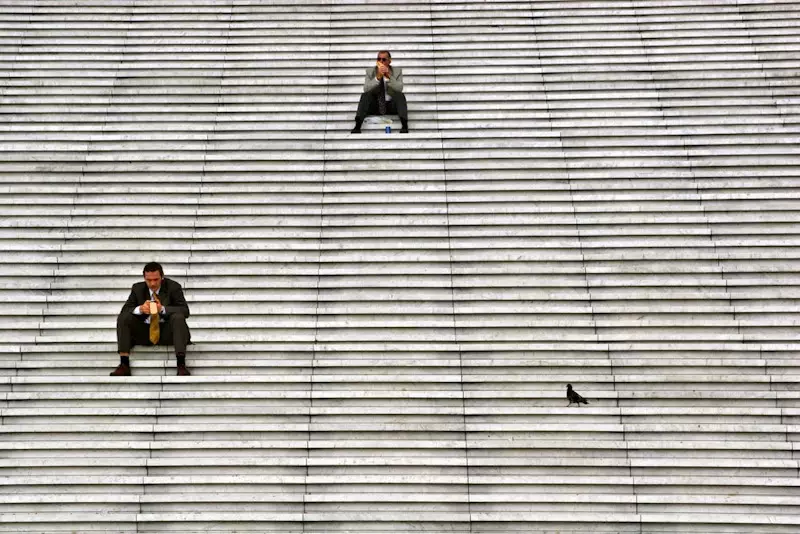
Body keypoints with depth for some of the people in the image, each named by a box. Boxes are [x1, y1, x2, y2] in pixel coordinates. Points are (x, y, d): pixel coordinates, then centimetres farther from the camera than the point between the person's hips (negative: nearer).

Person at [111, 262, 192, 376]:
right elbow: (125, 310, -1)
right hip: (143, 331, 3)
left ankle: (181, 364, -41)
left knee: (178, 317, -32)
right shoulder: (138, 288, 3)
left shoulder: (173, 287, -4)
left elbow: (185, 311, -13)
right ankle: (124, 364, -26)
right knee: (123, 318, -18)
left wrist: (163, 309, -30)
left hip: (166, 332, -3)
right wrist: (140, 309, -24)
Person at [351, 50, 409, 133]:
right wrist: (378, 77, -24)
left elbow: (399, 89, -13)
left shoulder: (397, 71, 3)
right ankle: (357, 126, -43)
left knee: (400, 95, -29)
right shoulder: (370, 71, 4)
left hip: (391, 106, 0)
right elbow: (366, 89, -11)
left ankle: (405, 127, -42)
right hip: (374, 105, 1)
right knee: (365, 95, -28)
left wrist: (388, 76, -26)